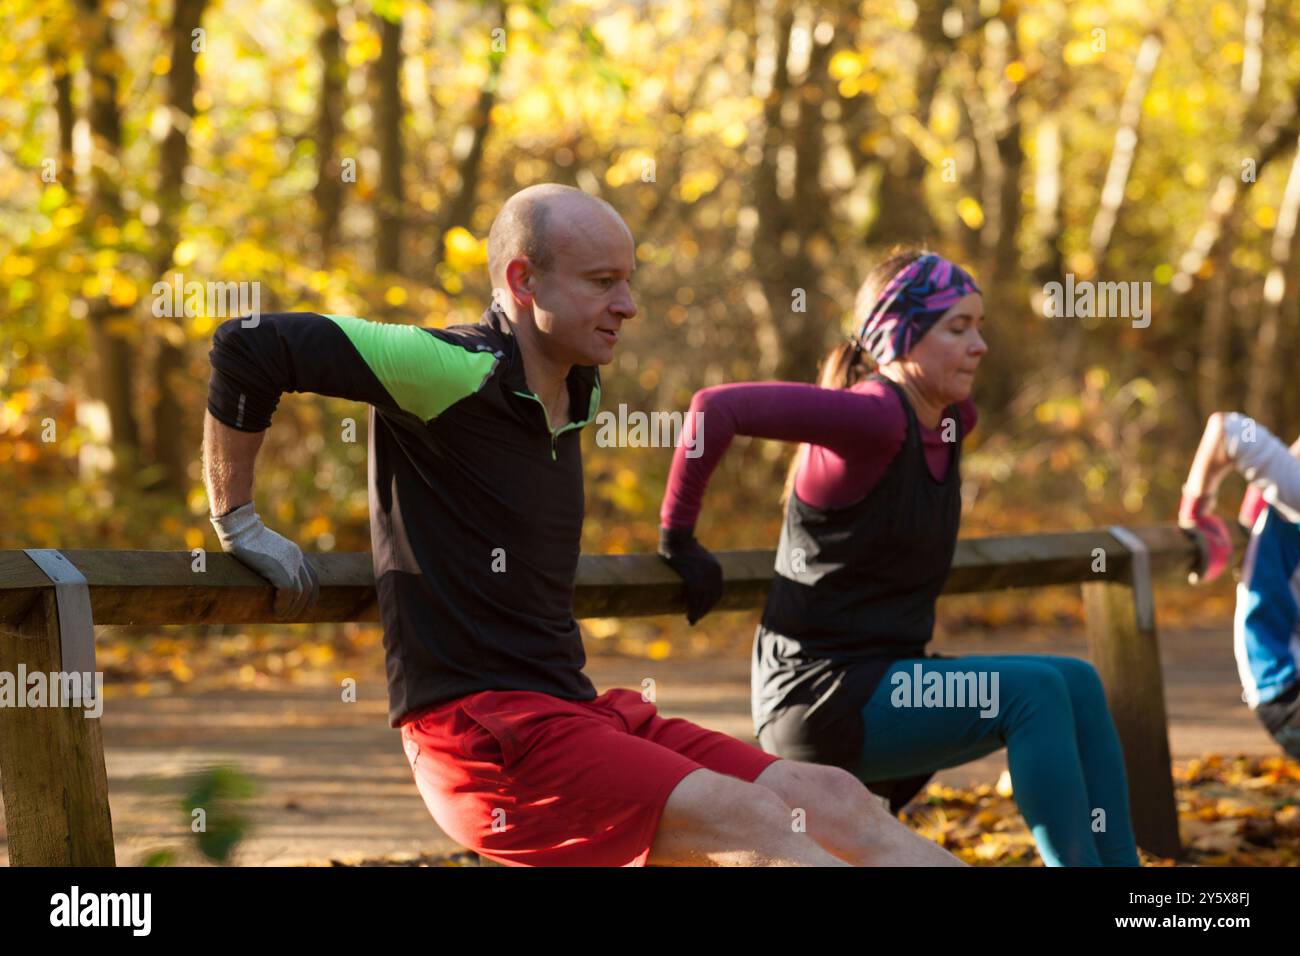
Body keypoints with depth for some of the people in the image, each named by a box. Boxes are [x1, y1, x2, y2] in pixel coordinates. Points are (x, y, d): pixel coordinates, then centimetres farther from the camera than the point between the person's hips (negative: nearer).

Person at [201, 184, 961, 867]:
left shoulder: (578, 394, 14)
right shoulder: (455, 372, -12)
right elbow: (250, 347, -15)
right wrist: (238, 523, -8)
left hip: (577, 712, 9)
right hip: (477, 730, -9)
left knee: (836, 806, -7)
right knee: (750, 821, -26)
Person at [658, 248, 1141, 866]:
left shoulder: (951, 419, 9)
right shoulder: (874, 416, -18)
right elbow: (716, 408, -25)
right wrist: (677, 538, -17)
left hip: (888, 686, 9)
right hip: (819, 695, -9)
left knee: (1076, 686, -2)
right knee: (1034, 693, -21)